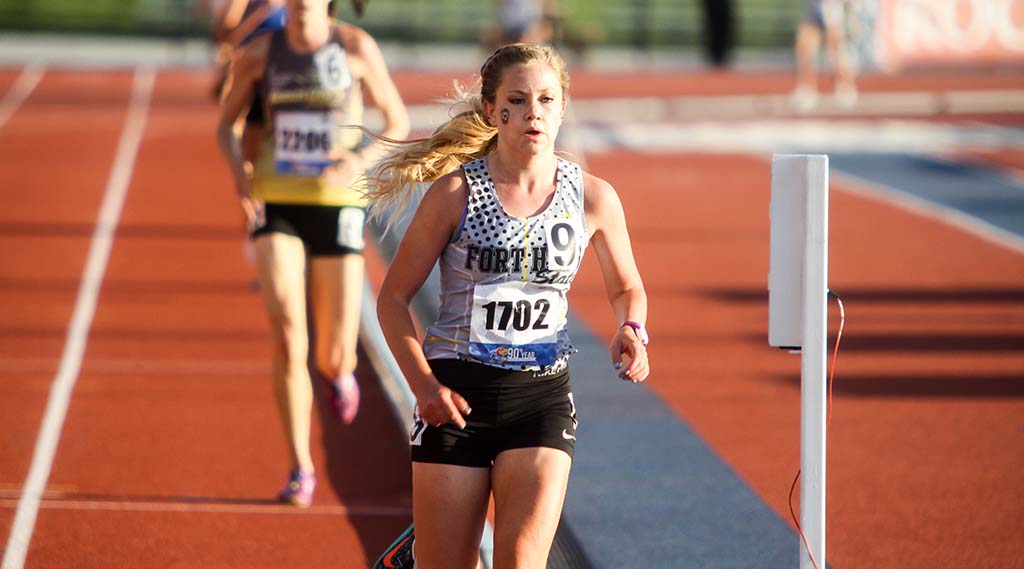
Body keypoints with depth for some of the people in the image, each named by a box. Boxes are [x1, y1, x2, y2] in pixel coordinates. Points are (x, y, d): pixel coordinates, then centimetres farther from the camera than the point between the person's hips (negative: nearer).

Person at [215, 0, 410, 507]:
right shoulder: (259, 54, 1)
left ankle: (340, 370, 43)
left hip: (337, 204, -1)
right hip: (276, 205, 1)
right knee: (288, 337, -18)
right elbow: (225, 124, 14)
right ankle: (301, 470, -8)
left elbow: (398, 123, 3)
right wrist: (238, 173, -7)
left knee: (333, 358, 1)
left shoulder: (357, 47, -4)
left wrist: (359, 162, -16)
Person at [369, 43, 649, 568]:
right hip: (455, 396, -1)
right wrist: (423, 384, -13)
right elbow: (393, 297, 0)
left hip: (542, 397, 1)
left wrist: (631, 329, -4)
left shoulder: (594, 198, 1)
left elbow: (626, 288, 18)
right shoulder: (457, 191, -6)